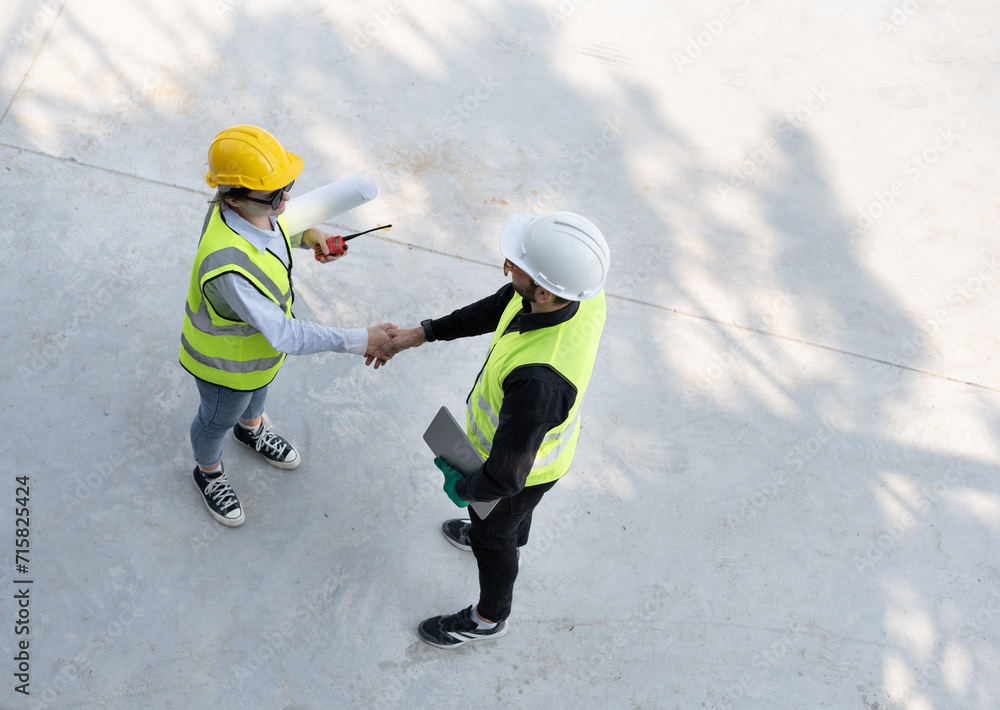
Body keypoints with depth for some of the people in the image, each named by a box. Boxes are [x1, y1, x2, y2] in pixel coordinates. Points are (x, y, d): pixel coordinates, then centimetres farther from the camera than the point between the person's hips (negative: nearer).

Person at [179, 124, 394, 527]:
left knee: (257, 391, 37)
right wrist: (359, 340, -35)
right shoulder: (228, 268, -49)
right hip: (225, 361, -7)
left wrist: (306, 236, -12)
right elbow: (285, 336, -39)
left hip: (260, 339, 7)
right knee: (217, 420, 26)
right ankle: (209, 473, 58)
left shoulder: (251, 207, -24)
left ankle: (251, 430, 71)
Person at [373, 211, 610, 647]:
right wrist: (423, 333, -5)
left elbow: (507, 475, -37)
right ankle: (512, 538, 73)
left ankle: (488, 617, 56)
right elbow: (499, 307, -5)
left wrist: (461, 488, -15)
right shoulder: (574, 286, -27)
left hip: (521, 466, -6)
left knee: (492, 534, 25)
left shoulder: (538, 377, -50)